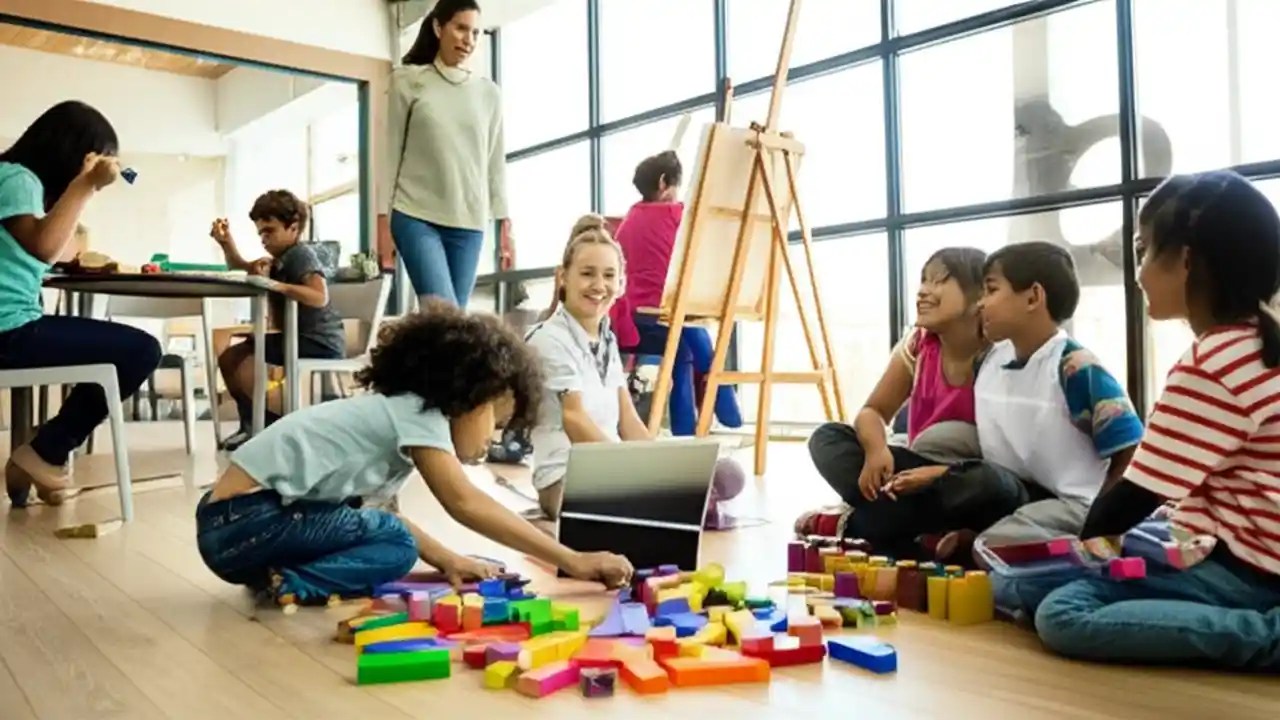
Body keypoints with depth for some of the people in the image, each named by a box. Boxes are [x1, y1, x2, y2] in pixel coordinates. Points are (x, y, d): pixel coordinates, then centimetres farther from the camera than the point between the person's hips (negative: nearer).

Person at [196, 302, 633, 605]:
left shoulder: (392, 410, 14)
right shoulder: (415, 412, -13)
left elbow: (383, 512, 14)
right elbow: (466, 504, -22)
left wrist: (446, 560, 0)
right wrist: (571, 561, -22)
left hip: (232, 522, 9)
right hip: (242, 521, -9)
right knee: (396, 548, -11)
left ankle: (276, 571, -1)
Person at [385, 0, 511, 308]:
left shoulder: (488, 92, 9)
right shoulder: (408, 80, 3)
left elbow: (495, 162, 11)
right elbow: (391, 152, 4)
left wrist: (505, 224, 7)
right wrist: (383, 219, 1)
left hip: (469, 222, 3)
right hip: (416, 216, -3)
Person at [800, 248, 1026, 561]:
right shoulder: (917, 344, -1)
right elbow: (873, 411, 0)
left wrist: (944, 473, -31)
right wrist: (876, 450, -24)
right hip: (921, 473, 4)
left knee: (992, 484, -39)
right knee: (827, 438, -12)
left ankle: (851, 524, -23)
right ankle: (921, 538, -28)